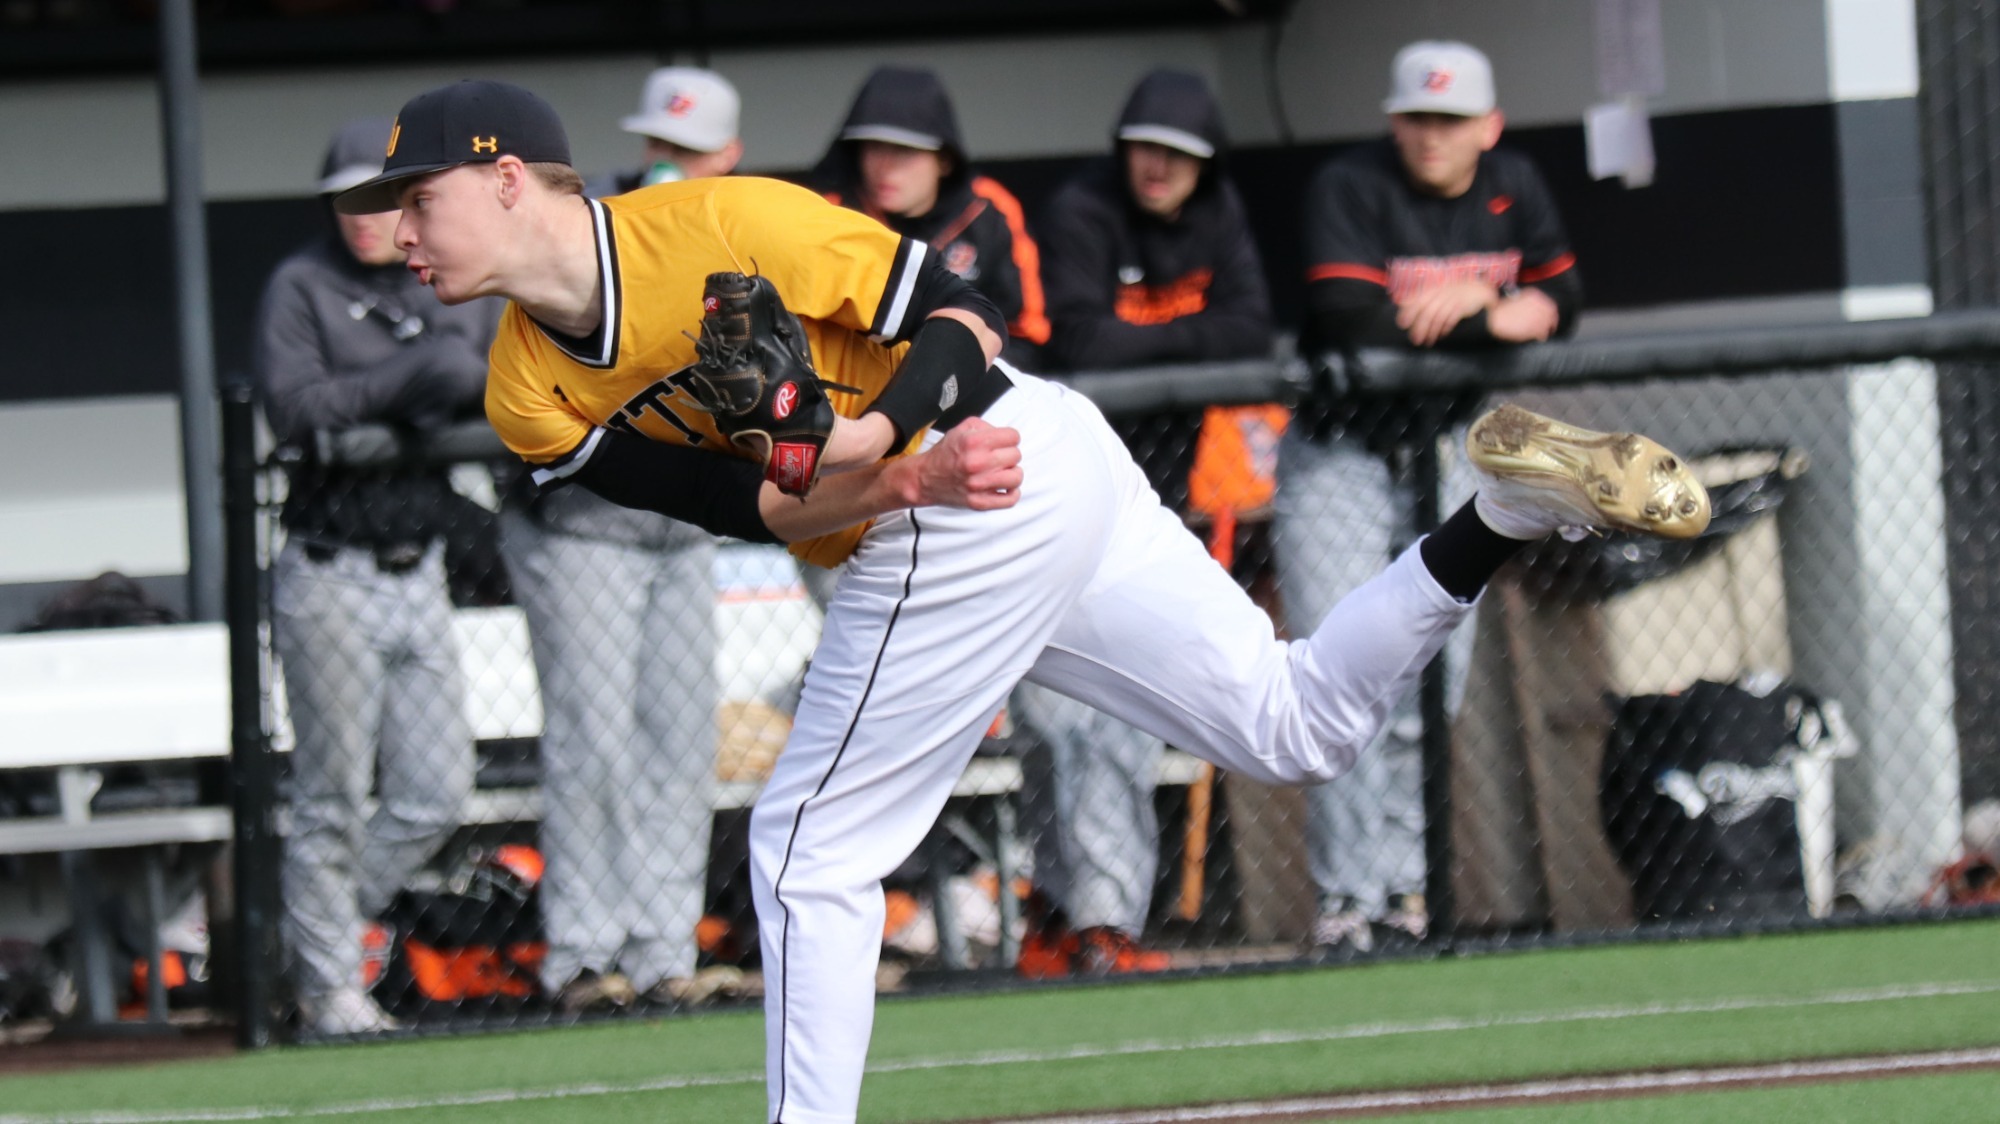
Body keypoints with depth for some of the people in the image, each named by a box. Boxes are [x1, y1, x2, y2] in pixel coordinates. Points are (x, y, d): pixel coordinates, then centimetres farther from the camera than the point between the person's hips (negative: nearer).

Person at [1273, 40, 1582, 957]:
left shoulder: (1511, 189, 5)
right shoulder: (1350, 190, -14)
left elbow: (1559, 298, 7)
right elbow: (1352, 321, -26)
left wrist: (1466, 300, -12)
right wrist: (1487, 322, -20)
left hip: (1448, 451, 5)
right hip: (1339, 458, -5)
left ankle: (1401, 888, 12)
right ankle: (1348, 901, -12)